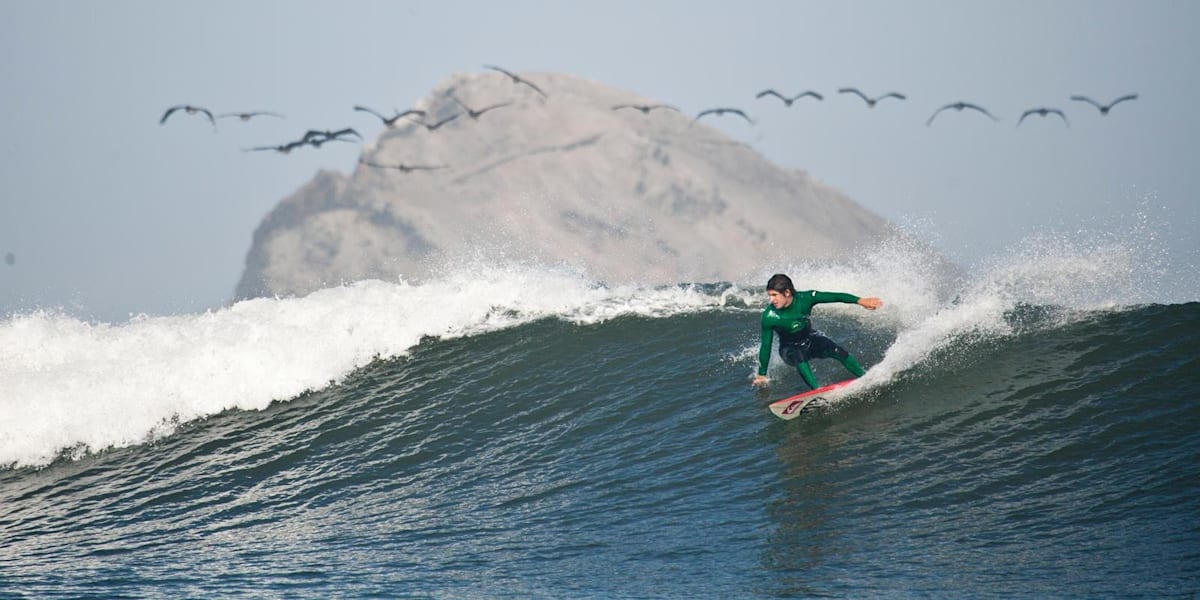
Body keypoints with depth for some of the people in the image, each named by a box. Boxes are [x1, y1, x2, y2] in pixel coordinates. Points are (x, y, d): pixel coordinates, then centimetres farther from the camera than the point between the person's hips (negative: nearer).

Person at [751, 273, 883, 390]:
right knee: (799, 356, -35)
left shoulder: (804, 299, -23)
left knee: (837, 351, -22)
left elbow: (835, 297, -21)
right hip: (790, 350, -2)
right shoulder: (769, 316, -25)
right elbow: (766, 346, -16)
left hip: (810, 340, 2)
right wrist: (762, 374, -10)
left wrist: (860, 301, -29)